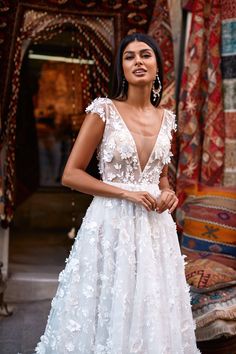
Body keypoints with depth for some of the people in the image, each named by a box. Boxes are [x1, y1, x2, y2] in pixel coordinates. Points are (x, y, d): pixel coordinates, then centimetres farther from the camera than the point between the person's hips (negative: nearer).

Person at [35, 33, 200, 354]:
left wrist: (168, 193, -1)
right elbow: (70, 174, -9)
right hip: (112, 222, -4)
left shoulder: (166, 118, 8)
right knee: (108, 309, 5)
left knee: (153, 310, 13)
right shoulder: (104, 110, -8)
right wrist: (126, 193, -15)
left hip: (155, 225, 5)